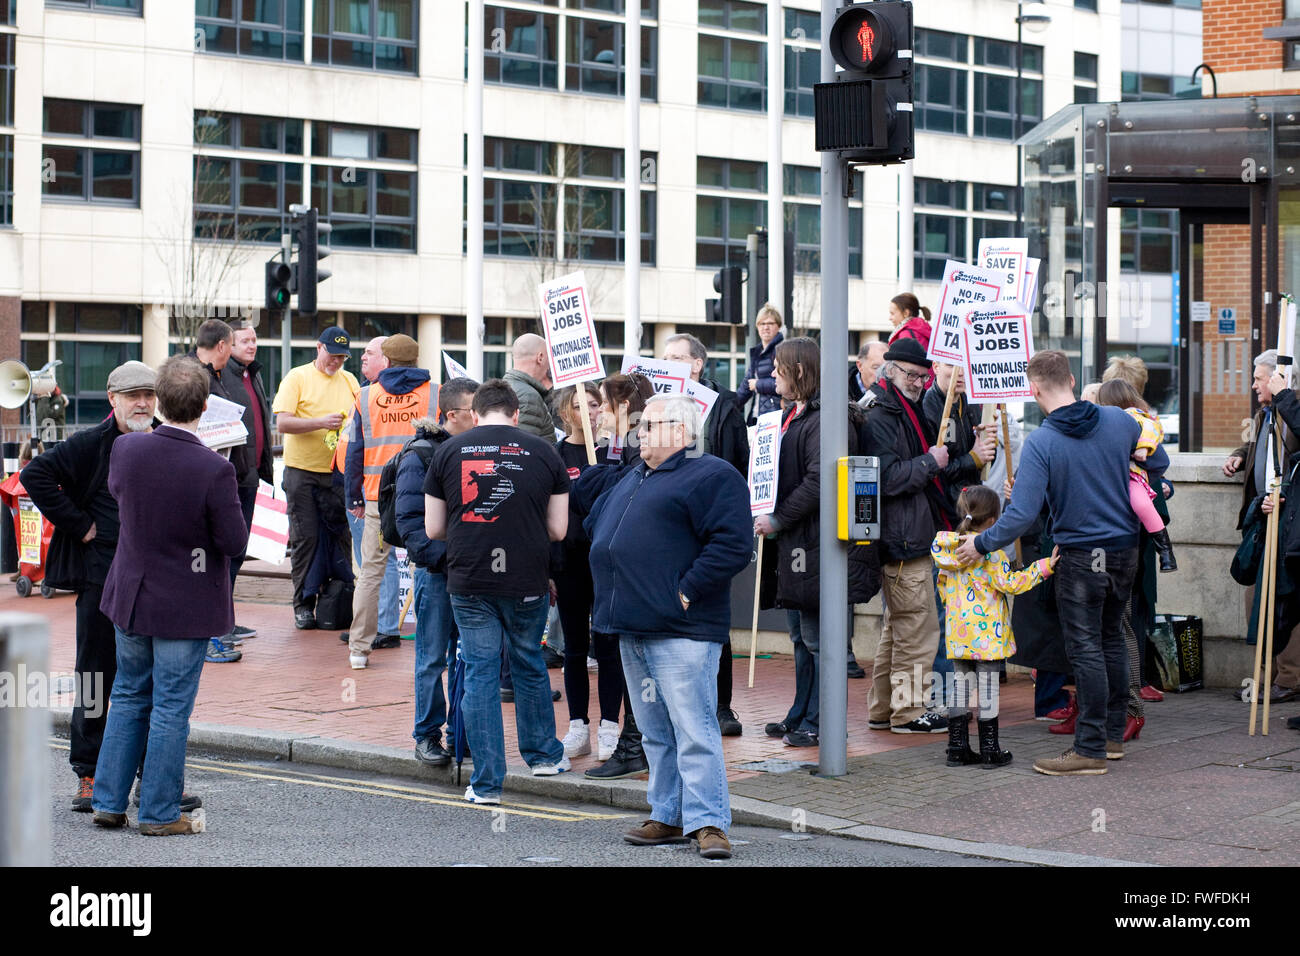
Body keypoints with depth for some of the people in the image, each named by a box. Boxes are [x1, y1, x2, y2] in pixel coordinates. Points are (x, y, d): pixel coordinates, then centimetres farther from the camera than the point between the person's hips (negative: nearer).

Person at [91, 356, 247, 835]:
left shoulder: (127, 448, -10)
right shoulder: (215, 470, -23)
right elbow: (234, 542, -17)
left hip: (130, 596, 5)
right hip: (185, 606, -5)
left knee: (128, 698, 19)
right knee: (171, 709, 5)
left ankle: (108, 802, 23)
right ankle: (159, 813, 12)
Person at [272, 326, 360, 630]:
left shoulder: (349, 381, 12)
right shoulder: (297, 378, -1)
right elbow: (283, 423, -10)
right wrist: (321, 423, -21)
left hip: (338, 472, 3)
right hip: (302, 470, -3)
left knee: (342, 537, 0)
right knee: (304, 538, -1)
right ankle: (303, 605, 7)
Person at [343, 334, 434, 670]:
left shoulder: (366, 397, 5)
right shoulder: (436, 396, 1)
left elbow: (355, 451, 7)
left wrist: (354, 498, 13)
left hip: (379, 500, 1)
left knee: (371, 571, 7)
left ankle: (359, 649, 9)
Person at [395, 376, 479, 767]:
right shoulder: (421, 455, -6)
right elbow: (409, 519, -10)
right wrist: (443, 557, -18)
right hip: (435, 572, -4)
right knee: (433, 657, 1)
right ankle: (428, 735, 11)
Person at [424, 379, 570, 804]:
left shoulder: (448, 451, 1)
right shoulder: (543, 453, 1)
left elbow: (433, 528, 5)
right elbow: (558, 529, 3)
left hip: (468, 581, 0)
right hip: (527, 581, 0)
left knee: (479, 673, 5)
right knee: (530, 664, 20)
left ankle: (486, 783, 6)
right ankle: (543, 754, 34)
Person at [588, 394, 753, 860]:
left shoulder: (711, 476, -8)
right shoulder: (633, 478, 20)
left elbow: (732, 545, -17)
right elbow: (596, 527, 33)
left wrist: (686, 591, -18)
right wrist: (612, 599, 20)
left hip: (681, 630, -9)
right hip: (632, 629, 9)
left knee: (693, 731, -9)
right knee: (655, 733, 13)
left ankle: (707, 823, -7)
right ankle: (669, 817, 21)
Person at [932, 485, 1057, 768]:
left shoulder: (948, 549, 6)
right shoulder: (991, 551, -15)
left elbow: (943, 585, 15)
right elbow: (1010, 584, -14)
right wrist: (1044, 566, -12)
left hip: (958, 633, 6)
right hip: (986, 634, -6)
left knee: (960, 684, 11)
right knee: (988, 688, 1)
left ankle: (957, 747, 12)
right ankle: (990, 749, 5)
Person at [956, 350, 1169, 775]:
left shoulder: (1040, 442, -18)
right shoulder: (1120, 420, -3)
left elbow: (1022, 514, -22)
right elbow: (1159, 464, 11)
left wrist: (982, 543, -8)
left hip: (1080, 554, -6)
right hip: (1126, 548, 6)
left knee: (1086, 649, -1)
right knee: (1112, 637, 18)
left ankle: (1091, 749, 1)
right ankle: (1113, 735, 27)